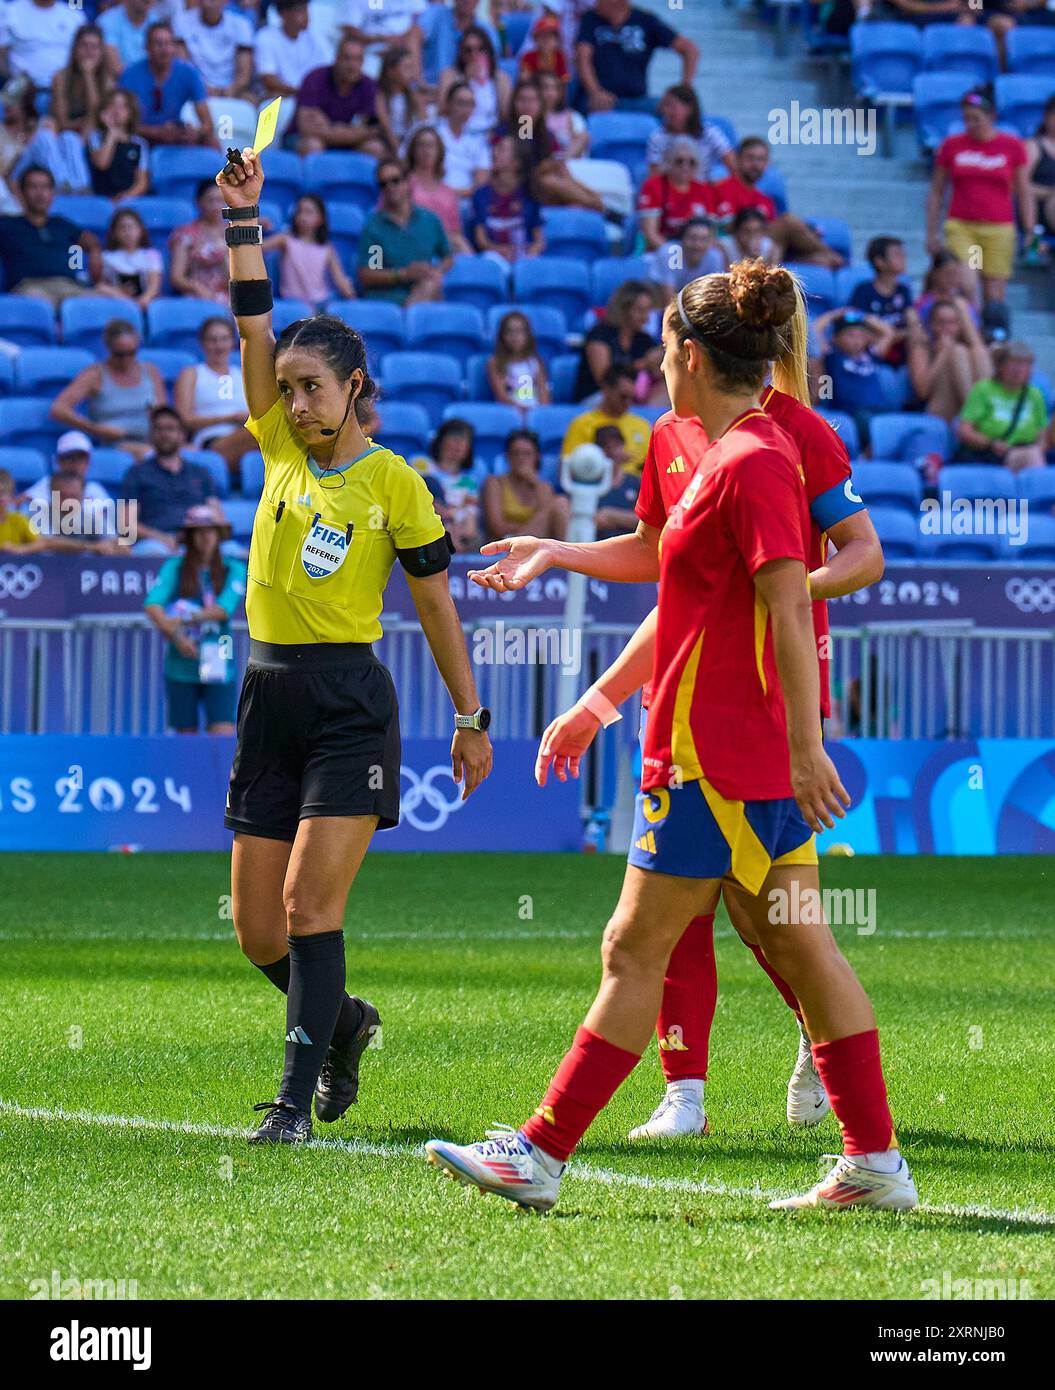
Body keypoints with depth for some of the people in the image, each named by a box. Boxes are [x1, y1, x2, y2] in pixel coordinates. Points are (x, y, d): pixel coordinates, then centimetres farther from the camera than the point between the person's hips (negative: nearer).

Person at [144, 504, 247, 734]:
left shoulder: (233, 569, 6)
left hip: (218, 666, 0)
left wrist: (187, 619, -21)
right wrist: (175, 635, -25)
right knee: (186, 734, 4)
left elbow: (225, 609, -9)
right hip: (181, 667, 0)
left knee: (224, 733, -12)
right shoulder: (174, 567, 3)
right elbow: (152, 604, -11)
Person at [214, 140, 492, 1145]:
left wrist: (470, 717, 5)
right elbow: (253, 326, 2)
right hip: (270, 695, 5)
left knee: (309, 903, -14)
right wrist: (244, 220, -6)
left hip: (350, 703, -5)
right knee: (258, 930, 5)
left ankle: (297, 1098, -10)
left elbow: (435, 604, 3)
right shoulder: (283, 450, 9)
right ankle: (341, 1022, 32)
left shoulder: (395, 482, -2)